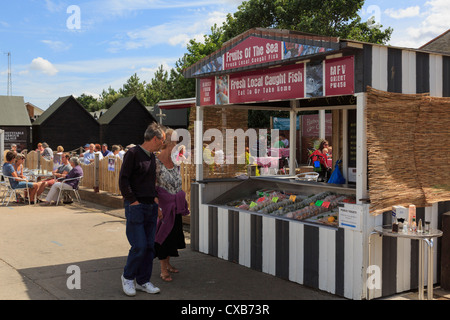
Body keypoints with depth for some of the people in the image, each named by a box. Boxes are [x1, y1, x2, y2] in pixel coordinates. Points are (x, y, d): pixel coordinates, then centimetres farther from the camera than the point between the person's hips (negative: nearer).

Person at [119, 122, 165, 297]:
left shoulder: (152, 157, 15)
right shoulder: (133, 153, -8)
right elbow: (123, 180, -12)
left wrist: (155, 197, 11)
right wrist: (133, 201, -14)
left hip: (151, 207, 8)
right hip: (135, 207, -8)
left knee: (149, 246, 7)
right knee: (139, 246, -8)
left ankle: (143, 281, 18)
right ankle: (128, 277, 14)